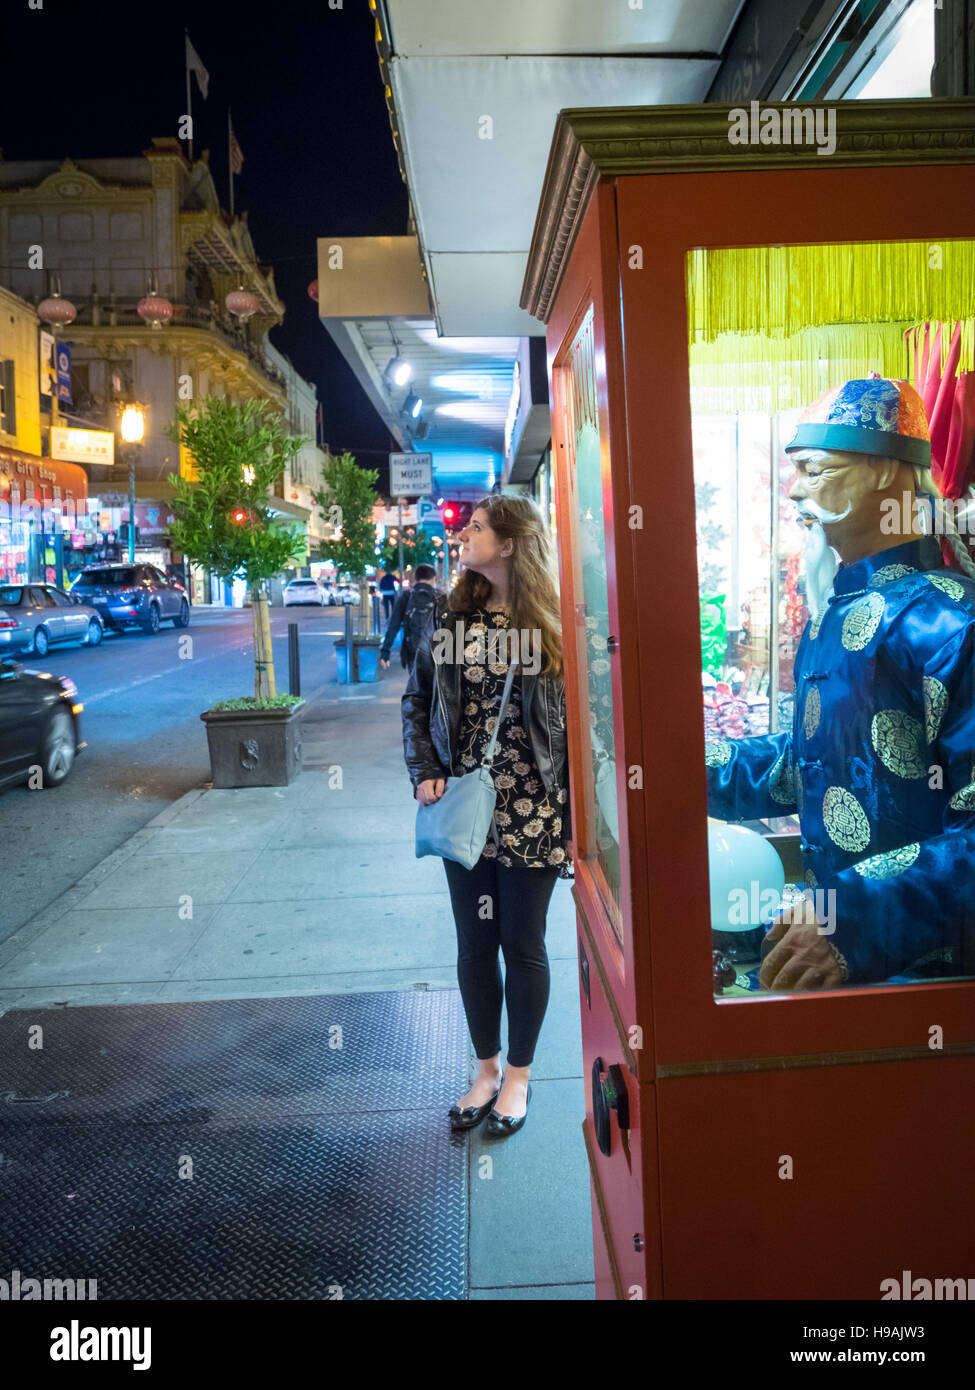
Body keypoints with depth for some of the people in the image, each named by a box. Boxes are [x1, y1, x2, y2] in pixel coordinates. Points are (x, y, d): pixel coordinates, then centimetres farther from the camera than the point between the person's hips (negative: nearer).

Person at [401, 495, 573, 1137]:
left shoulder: (555, 621, -7)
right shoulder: (451, 616, 5)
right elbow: (417, 701, 12)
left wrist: (572, 806, -11)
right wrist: (425, 772, -1)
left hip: (532, 813, -3)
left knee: (522, 944, 9)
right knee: (474, 943, 13)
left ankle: (519, 1076, 30)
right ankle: (487, 1070, 33)